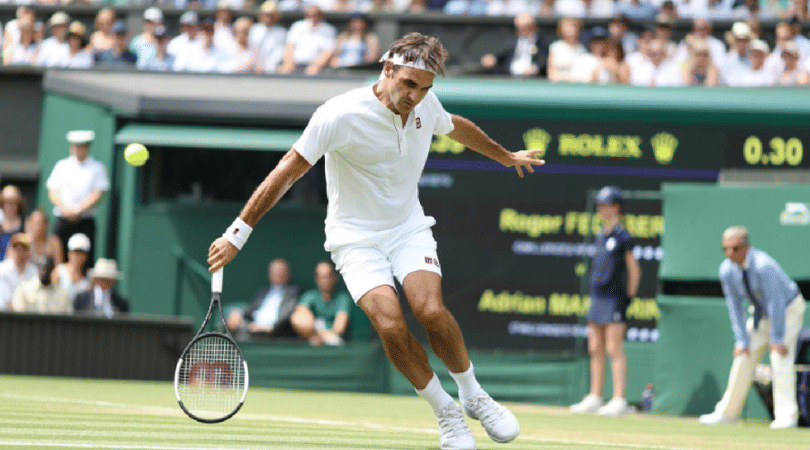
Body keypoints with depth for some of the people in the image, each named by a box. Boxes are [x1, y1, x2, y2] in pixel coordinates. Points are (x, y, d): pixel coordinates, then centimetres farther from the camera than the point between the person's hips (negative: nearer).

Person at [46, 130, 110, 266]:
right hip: (63, 220, 2)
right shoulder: (62, 166, 13)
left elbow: (98, 194, -2)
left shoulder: (97, 167, 7)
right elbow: (53, 193, 6)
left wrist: (79, 210, -15)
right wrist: (66, 209, -12)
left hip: (86, 221, -1)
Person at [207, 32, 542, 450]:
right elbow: (285, 173, -18)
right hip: (356, 238, -3)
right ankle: (446, 412, -6)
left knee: (431, 310, -24)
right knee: (390, 323, -26)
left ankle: (473, 396, -1)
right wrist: (236, 235, -17)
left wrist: (506, 156, 38)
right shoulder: (340, 115, -22)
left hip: (408, 228, 3)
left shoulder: (426, 106, -4)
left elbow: (458, 127, 21)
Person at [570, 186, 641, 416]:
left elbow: (634, 270, -8)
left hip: (615, 297, -8)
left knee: (615, 348, -10)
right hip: (598, 297, 8)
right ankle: (594, 398, 13)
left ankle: (619, 400, -11)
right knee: (595, 348, 9)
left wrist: (629, 297, -9)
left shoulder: (622, 236, -8)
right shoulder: (600, 237, 16)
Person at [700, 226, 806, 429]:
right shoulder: (727, 270, -15)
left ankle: (786, 416, -21)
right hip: (761, 312, 6)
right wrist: (741, 341, -10)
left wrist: (777, 339, -28)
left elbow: (775, 302, -31)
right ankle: (726, 413, 12)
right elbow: (735, 307, -7)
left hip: (789, 308, -6)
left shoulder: (763, 266, -35)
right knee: (743, 357, 3)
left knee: (781, 358, -20)